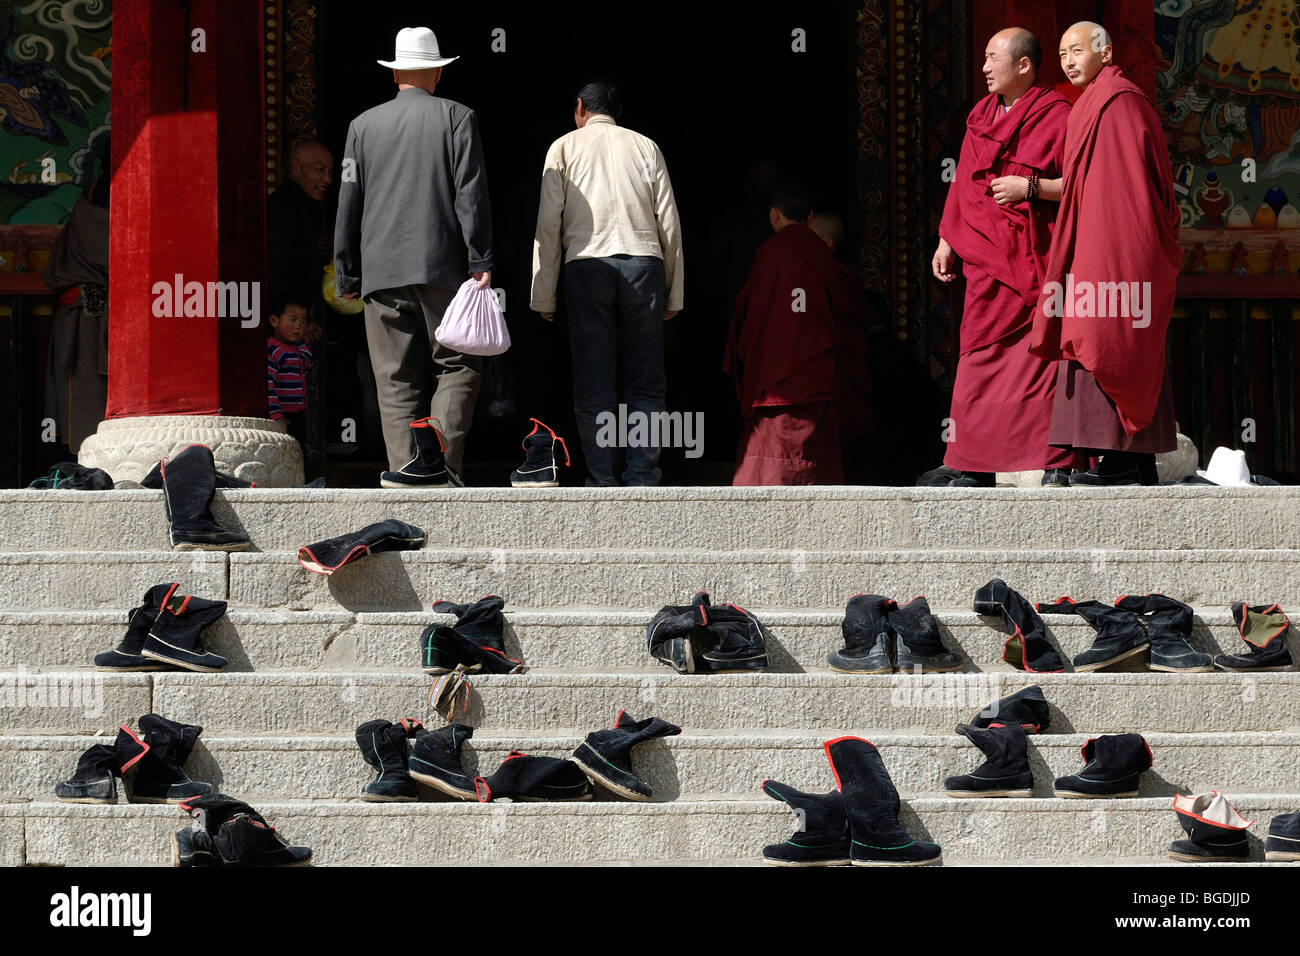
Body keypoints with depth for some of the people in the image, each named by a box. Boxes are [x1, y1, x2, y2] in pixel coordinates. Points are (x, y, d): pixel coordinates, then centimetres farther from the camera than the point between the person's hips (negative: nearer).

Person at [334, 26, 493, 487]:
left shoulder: (364, 125, 11)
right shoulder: (457, 117, 2)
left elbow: (347, 207, 10)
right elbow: (471, 196, -5)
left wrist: (346, 276, 15)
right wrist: (480, 263, -4)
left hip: (381, 273, 2)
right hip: (442, 268, -2)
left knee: (396, 379, 5)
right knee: (458, 365, 4)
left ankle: (406, 465, -3)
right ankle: (439, 462, -11)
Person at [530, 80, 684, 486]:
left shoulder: (565, 147, 12)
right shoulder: (646, 147, 16)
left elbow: (548, 224, 4)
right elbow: (670, 224, 10)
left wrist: (544, 296, 5)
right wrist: (674, 295, 12)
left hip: (587, 263, -1)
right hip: (644, 261, 1)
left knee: (593, 385, 0)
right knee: (645, 381, 3)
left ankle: (601, 485, -4)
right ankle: (642, 481, -5)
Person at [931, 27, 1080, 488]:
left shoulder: (1057, 116, -2)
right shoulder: (981, 116, 18)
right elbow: (964, 184, 23)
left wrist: (1031, 187, -17)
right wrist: (947, 240, 19)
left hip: (1037, 256, -6)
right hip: (987, 257, 6)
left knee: (1044, 355, -7)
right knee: (981, 355, 2)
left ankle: (1058, 465, -6)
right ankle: (976, 467, 3)